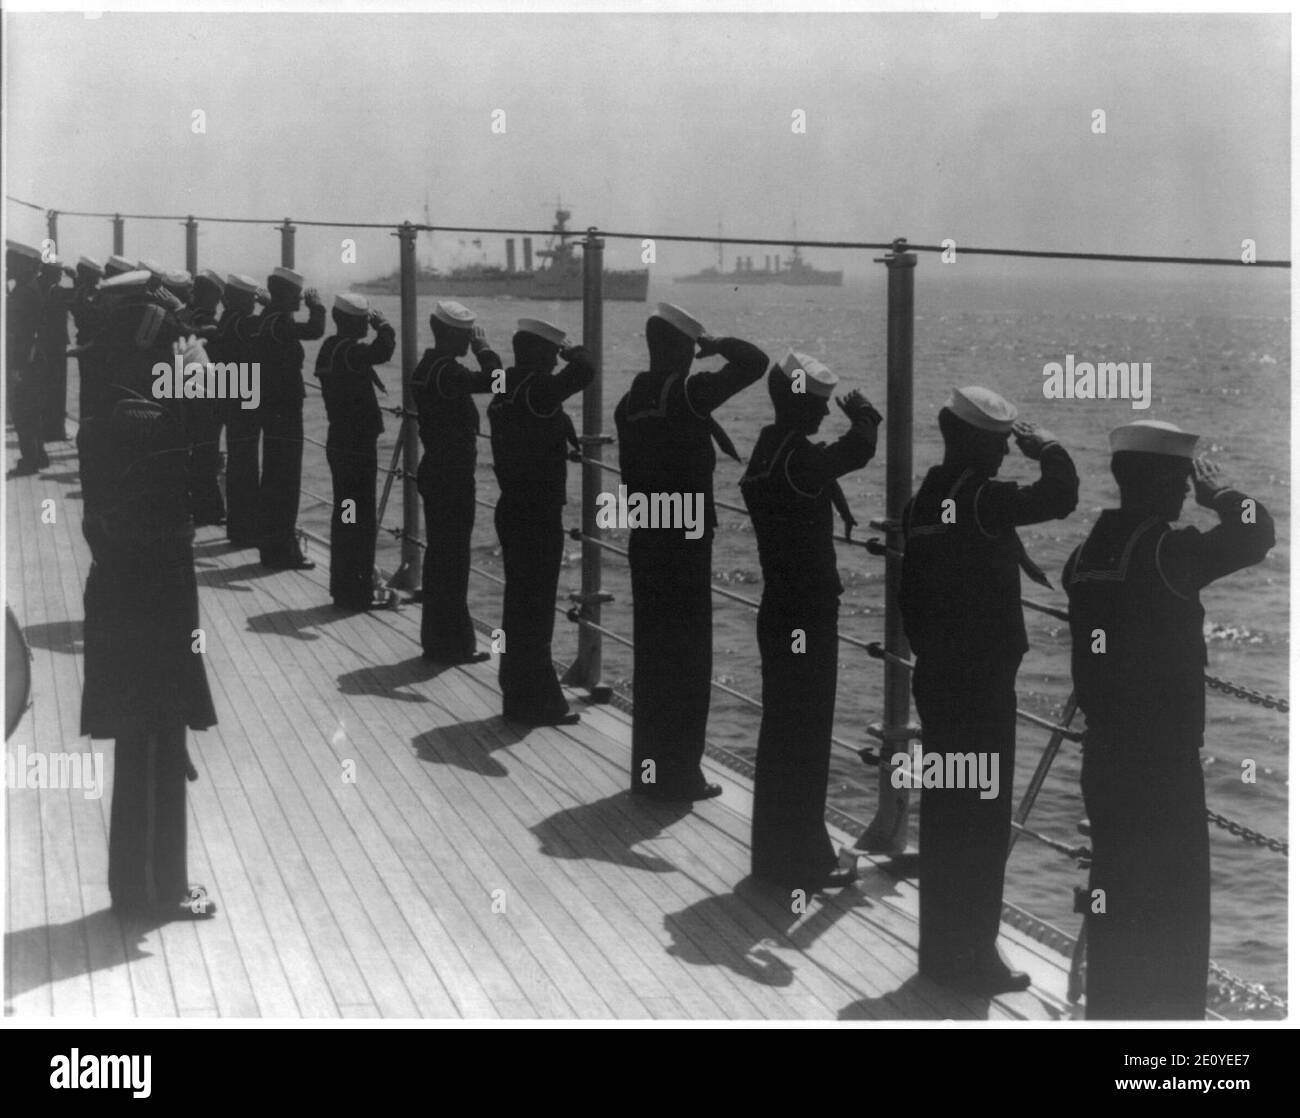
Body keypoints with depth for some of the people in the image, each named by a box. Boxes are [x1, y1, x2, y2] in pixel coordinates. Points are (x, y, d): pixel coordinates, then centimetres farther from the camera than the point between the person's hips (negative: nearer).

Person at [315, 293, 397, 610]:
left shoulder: (329, 348, 10)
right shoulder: (350, 351, -19)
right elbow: (383, 351, -34)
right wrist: (382, 323, -19)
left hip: (339, 441, 10)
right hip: (358, 445, -10)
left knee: (345, 514, 16)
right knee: (360, 520, -4)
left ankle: (343, 586, 23)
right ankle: (357, 592, 0)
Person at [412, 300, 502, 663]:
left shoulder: (425, 368, 10)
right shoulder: (447, 372, -20)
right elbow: (494, 380, -31)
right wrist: (484, 349, -15)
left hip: (435, 471, 10)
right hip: (454, 476, -10)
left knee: (439, 555, 15)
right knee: (453, 558, -3)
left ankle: (436, 639, 22)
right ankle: (452, 644, 3)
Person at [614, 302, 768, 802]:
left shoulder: (629, 402, 7)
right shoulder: (688, 394, -15)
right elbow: (755, 362, -16)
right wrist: (717, 345, -1)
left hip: (644, 541, 7)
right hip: (687, 545, -7)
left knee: (651, 654, 13)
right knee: (689, 658, 1)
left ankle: (648, 770, 19)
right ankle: (679, 775, 4)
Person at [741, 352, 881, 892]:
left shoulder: (767, 453, 7)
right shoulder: (798, 459, -20)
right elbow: (858, 449, -24)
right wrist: (861, 411, -8)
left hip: (780, 611, 9)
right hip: (808, 617, -9)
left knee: (782, 732, 17)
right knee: (806, 737, -1)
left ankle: (774, 853, 27)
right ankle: (802, 863, 6)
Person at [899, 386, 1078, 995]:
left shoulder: (923, 500, 10)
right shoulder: (983, 497, -16)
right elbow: (1061, 496, -28)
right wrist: (1045, 446, -10)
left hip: (935, 677, 9)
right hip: (983, 681, -9)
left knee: (945, 815, 15)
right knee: (984, 818, -3)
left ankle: (940, 949, 23)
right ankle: (974, 957, 0)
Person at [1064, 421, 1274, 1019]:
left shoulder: (1085, 554, 6)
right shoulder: (1165, 548, -15)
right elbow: (1255, 536, -20)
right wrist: (1220, 493, -6)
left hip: (1105, 751, 7)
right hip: (1162, 756, -7)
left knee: (1116, 889, 15)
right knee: (1175, 900, 1)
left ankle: (1111, 1010, 22)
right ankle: (1170, 1013, 4)